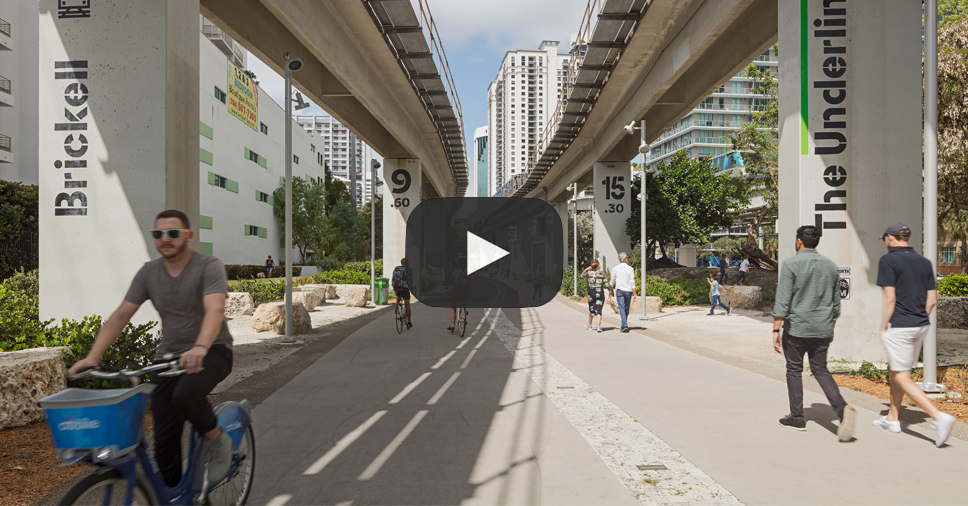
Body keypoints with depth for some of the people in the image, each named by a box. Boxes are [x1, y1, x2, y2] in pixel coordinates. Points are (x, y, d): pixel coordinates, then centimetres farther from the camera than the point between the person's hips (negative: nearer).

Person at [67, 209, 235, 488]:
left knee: (185, 396, -33)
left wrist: (200, 348, -47)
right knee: (165, 439, 0)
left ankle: (217, 440, -4)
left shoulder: (209, 266, -14)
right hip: (168, 356, 5)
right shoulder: (148, 272, 2)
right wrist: (92, 357, -12)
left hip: (212, 351, -4)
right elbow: (120, 315, 0)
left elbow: (215, 310, -30)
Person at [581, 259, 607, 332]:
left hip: (591, 292, 1)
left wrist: (586, 269, 14)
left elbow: (582, 275, 18)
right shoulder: (602, 273, -4)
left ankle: (589, 325, 31)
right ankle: (599, 326, -10)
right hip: (600, 293, -1)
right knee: (599, 310, 1)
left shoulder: (589, 273, -2)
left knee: (591, 309, 17)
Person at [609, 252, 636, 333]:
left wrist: (612, 291, 23)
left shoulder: (616, 269, 1)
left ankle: (625, 325, -19)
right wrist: (634, 294, -5)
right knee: (626, 308, 13)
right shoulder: (630, 269, -5)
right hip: (628, 290, 0)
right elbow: (632, 282, -7)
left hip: (619, 290, 0)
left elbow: (612, 281, 8)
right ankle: (624, 325, 23)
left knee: (622, 308, -6)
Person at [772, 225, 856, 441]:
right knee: (820, 370, 14)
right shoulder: (830, 265, 8)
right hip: (822, 330, 5)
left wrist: (776, 329, -12)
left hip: (796, 328, -5)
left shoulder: (791, 264, -10)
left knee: (794, 370, 9)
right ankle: (843, 409, -7)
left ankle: (797, 417, 16)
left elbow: (783, 301, -16)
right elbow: (836, 303, 14)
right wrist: (831, 328, 24)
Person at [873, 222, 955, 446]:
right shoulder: (924, 262, 10)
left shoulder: (888, 260, -11)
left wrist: (883, 328, -9)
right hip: (920, 326, 8)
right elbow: (932, 299, 9)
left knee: (902, 377, -1)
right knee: (894, 370, 19)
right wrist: (920, 319, 18)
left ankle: (939, 416, -14)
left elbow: (890, 298, -17)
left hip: (898, 327, -8)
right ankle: (892, 419, 27)